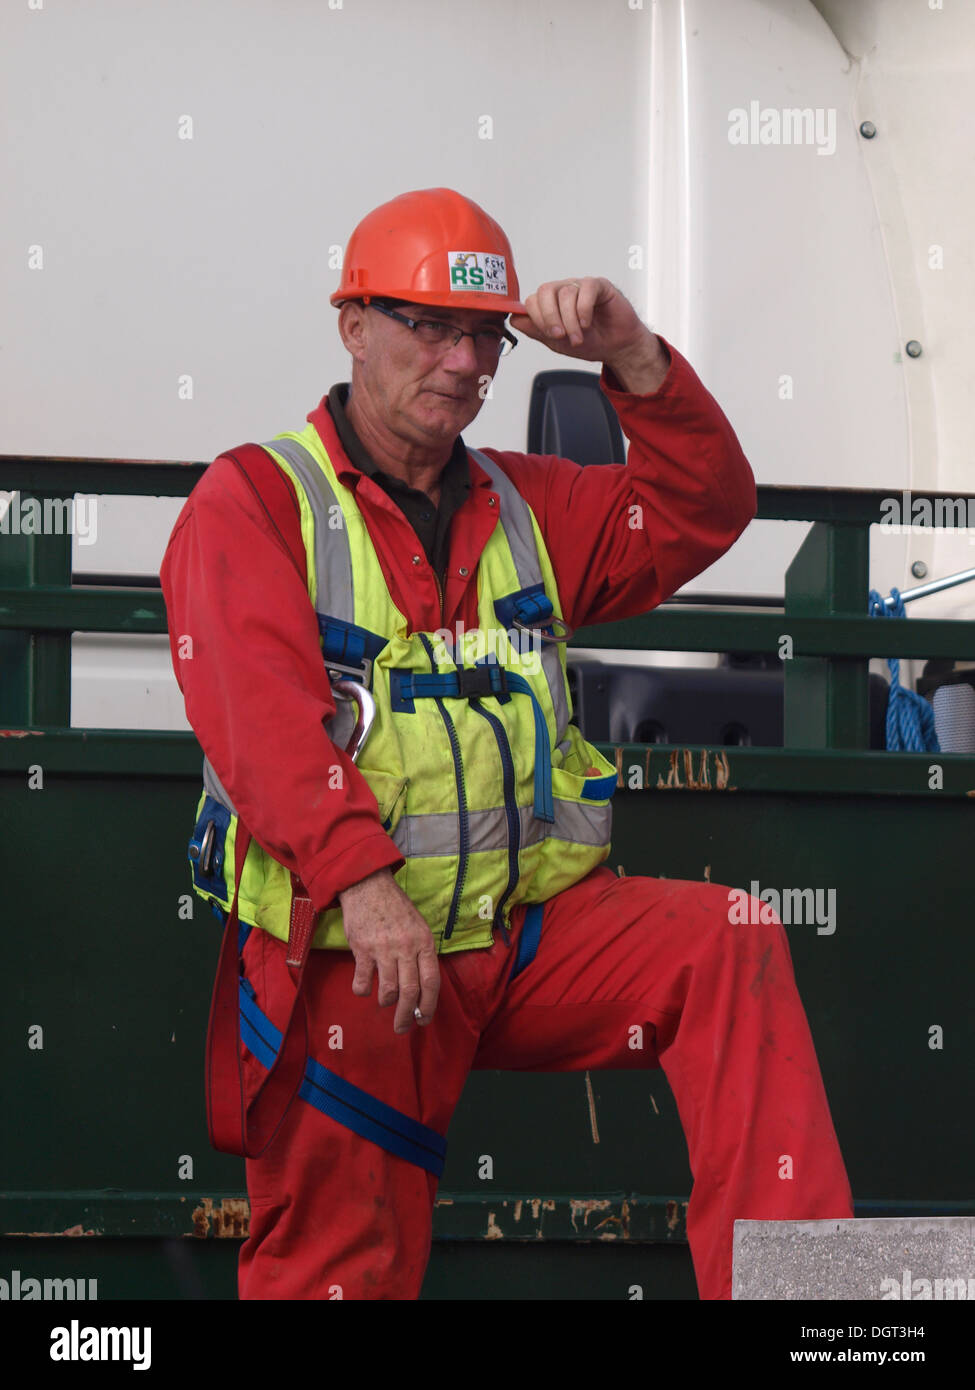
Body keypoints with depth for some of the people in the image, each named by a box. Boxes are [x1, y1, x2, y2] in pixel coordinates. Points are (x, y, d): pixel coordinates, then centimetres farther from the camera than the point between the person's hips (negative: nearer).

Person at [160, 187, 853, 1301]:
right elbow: (259, 709, -14)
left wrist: (632, 360, -4)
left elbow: (704, 509, 13)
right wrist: (360, 880, -29)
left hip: (534, 930, 4)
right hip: (343, 954, -4)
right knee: (341, 1260, -7)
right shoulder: (253, 499, 1)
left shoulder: (527, 507, 19)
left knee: (728, 946, -21)